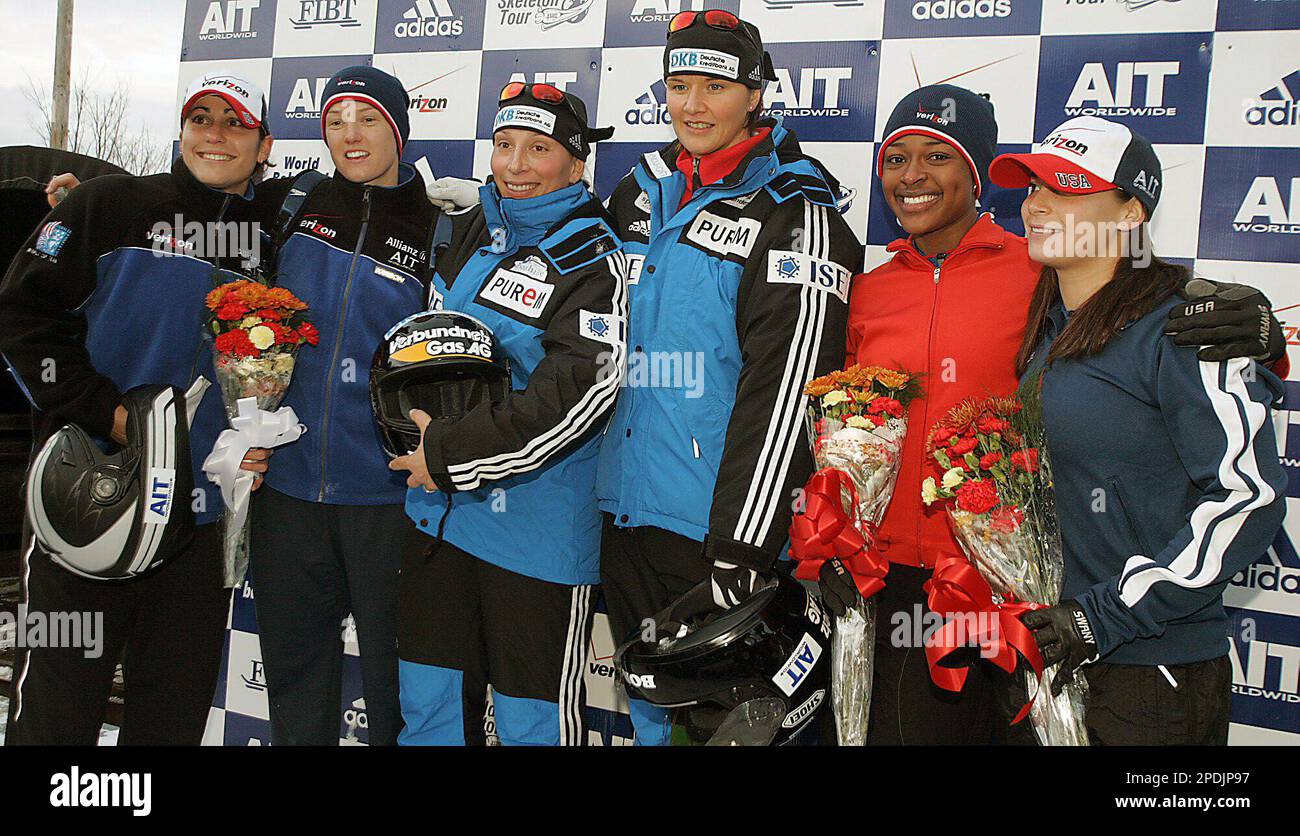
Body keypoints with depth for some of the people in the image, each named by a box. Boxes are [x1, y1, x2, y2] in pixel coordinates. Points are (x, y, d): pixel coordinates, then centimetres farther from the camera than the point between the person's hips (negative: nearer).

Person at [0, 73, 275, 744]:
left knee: (174, 711, 11)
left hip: (202, 512, 4)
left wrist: (261, 441, 2)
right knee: (56, 710, 3)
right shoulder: (113, 204, -1)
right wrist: (107, 412, -14)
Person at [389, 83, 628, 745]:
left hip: (538, 530, -6)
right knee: (428, 703, 16)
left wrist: (453, 453, -19)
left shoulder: (592, 260, -10)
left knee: (531, 719, 5)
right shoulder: (468, 230, 11)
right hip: (439, 510, 7)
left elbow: (578, 392, -22)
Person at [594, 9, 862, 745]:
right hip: (626, 513, 6)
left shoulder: (794, 215, -10)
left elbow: (785, 388, -17)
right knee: (650, 708, 20)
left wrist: (742, 545, -20)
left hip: (723, 522, -6)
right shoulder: (639, 196, 11)